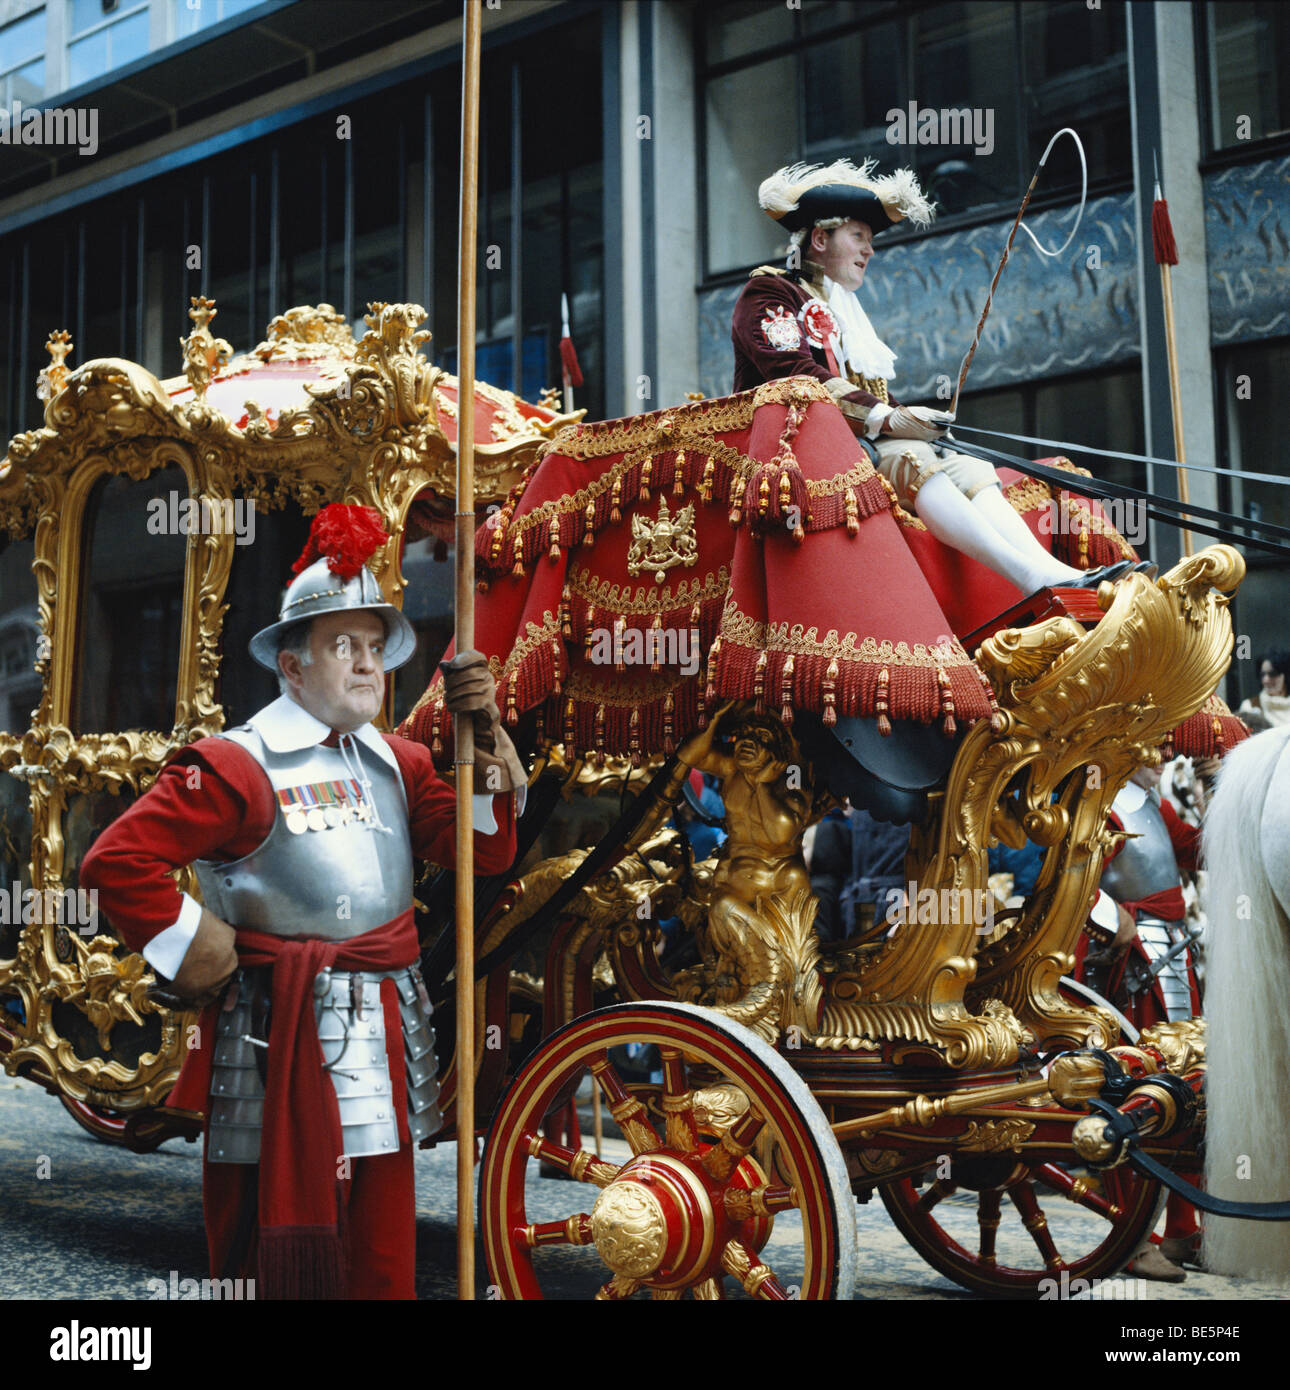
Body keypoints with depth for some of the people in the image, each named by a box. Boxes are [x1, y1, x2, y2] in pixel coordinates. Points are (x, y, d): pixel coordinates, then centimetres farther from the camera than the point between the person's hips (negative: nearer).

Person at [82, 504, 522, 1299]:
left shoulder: (398, 763, 13)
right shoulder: (237, 766, -8)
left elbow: (486, 851, 5)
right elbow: (117, 861, -14)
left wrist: (485, 737, -4)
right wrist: (188, 951, -7)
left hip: (384, 1038, 6)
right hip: (279, 1034, -6)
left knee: (384, 1256, 14)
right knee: (275, 1251, 3)